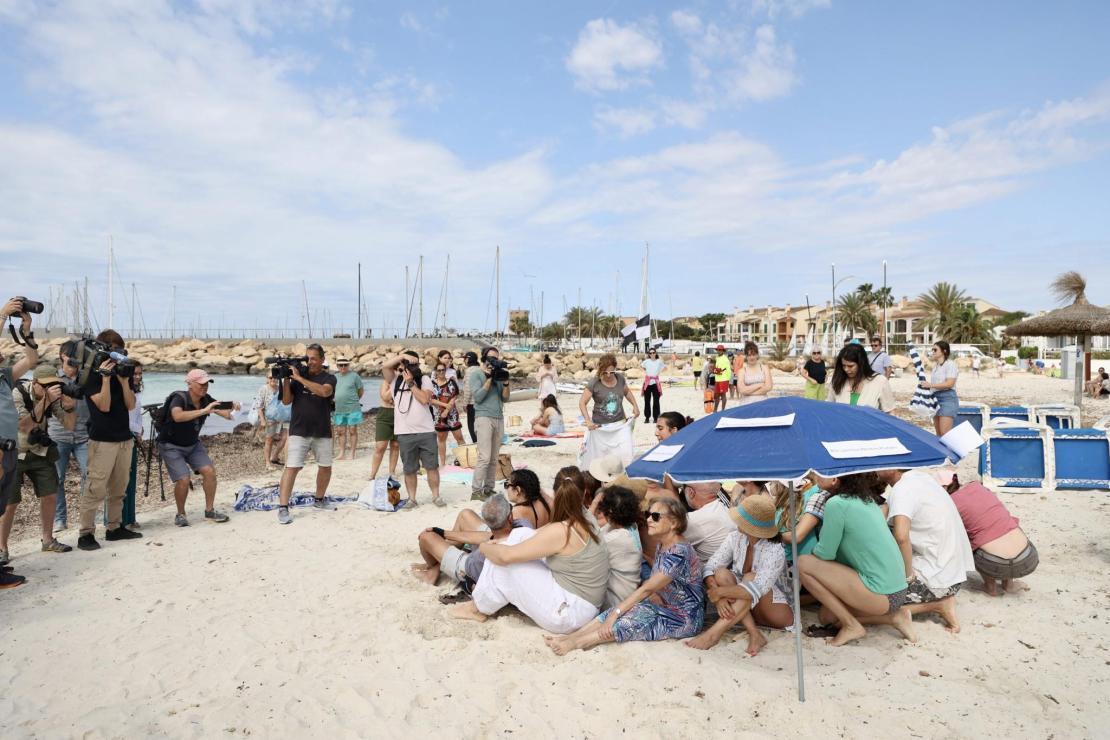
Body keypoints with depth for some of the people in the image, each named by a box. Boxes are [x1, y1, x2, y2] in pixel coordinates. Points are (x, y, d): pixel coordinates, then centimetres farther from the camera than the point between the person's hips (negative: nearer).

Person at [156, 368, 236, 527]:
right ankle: (180, 515, 7)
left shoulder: (206, 400, -10)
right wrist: (203, 411, -53)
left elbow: (228, 415, -14)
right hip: (171, 446, -5)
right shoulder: (179, 398, -26)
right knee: (183, 479, -17)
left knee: (209, 471, -10)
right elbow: (178, 416, -47)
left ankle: (209, 511, 5)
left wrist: (233, 409, -36)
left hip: (193, 444, 5)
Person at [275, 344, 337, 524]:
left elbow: (324, 391, -24)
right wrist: (286, 378, -14)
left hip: (322, 432, 1)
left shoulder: (329, 378, -1)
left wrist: (299, 378, -25)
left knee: (326, 468, 10)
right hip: (299, 432, -1)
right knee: (292, 468, -10)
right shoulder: (298, 373, 3)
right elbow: (286, 401, -1)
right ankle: (283, 508, -8)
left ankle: (319, 500, 30)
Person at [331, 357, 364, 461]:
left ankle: (352, 454, 5)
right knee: (340, 432, 8)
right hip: (339, 409, 5)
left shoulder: (354, 376, -3)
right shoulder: (335, 377, 11)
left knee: (352, 431, 0)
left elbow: (360, 391, 3)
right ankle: (342, 454, 16)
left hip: (352, 409, -5)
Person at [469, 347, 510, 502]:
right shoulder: (476, 375, 1)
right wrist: (488, 378, -13)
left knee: (494, 459, 5)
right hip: (484, 418, -6)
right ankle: (476, 492, -9)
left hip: (499, 419, 6)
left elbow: (505, 398, 11)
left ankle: (488, 489, 11)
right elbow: (478, 397, -12)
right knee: (485, 457, -13)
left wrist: (505, 383, -5)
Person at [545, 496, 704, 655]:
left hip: (685, 618, -8)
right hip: (667, 606, 8)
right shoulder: (661, 545, 4)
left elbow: (647, 589, -25)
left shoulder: (679, 552, -24)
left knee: (626, 623, -23)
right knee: (624, 611, -13)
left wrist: (616, 612, -24)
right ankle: (570, 637, -17)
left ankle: (573, 643, -23)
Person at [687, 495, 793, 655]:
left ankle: (714, 634, -38)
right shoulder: (735, 538, -10)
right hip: (740, 607, 5)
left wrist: (720, 592, -34)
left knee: (751, 578, -32)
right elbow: (710, 566, -15)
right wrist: (719, 597, -31)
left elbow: (756, 590, -38)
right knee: (721, 573, -22)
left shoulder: (775, 551, -26)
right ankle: (754, 634, -29)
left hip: (778, 611, -5)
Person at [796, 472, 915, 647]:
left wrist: (811, 552, 9)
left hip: (881, 594, -9)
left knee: (803, 564, -8)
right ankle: (894, 616, 13)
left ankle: (851, 626, -1)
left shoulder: (837, 504, -18)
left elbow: (825, 554, -10)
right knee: (828, 616, 22)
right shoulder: (866, 499, 10)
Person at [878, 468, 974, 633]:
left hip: (939, 578, -9)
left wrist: (909, 575, -23)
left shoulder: (901, 490, -20)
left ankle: (938, 605, -4)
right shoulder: (919, 476, 7)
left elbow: (901, 536, -37)